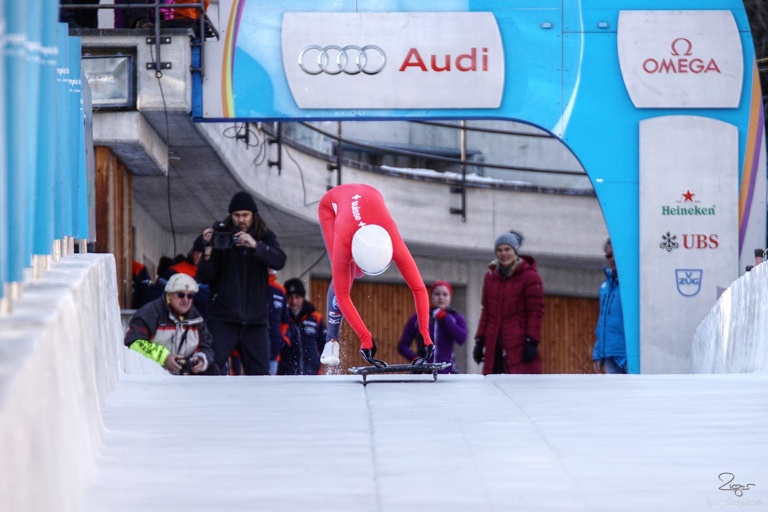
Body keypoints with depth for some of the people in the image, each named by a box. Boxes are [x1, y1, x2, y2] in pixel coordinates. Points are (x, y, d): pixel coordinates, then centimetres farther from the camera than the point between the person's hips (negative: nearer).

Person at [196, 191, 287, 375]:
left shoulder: (266, 237, 8)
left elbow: (279, 261, -11)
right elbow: (204, 278, -3)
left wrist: (255, 246, -27)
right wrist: (208, 252, -22)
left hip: (256, 320, 2)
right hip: (223, 318, -2)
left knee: (259, 373, 2)